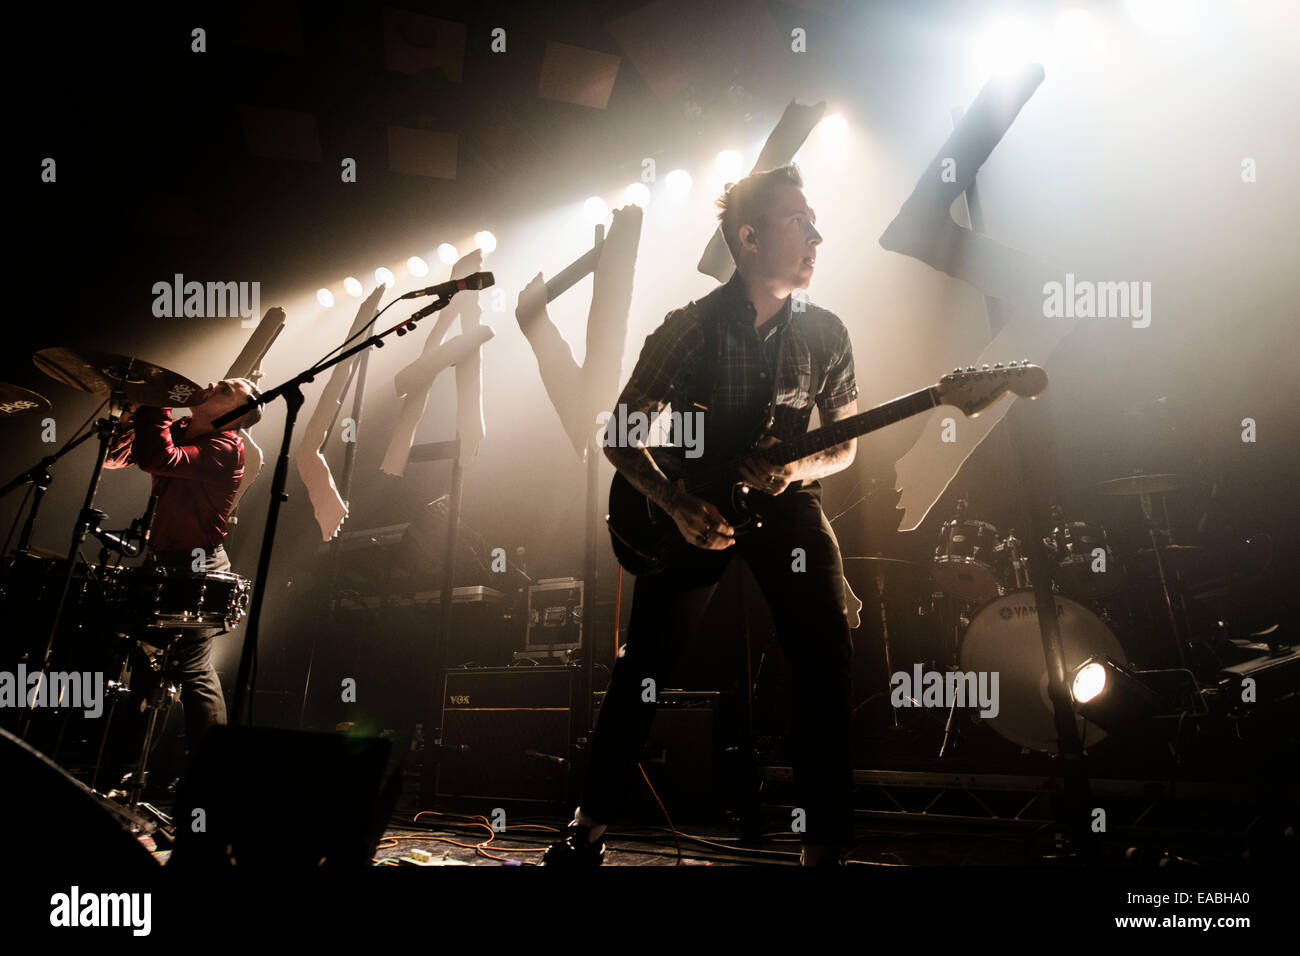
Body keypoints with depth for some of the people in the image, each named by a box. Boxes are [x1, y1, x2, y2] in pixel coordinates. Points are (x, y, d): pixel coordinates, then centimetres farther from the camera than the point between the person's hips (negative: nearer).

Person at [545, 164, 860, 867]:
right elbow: (619, 437, -6)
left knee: (825, 661, -13)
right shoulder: (690, 328, -10)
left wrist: (800, 466, -16)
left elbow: (846, 443, 7)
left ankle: (824, 846, 1)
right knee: (644, 664, -3)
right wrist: (677, 505, -19)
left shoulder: (826, 334, -1)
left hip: (784, 501, 2)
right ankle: (589, 827, 16)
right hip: (693, 508, -2)